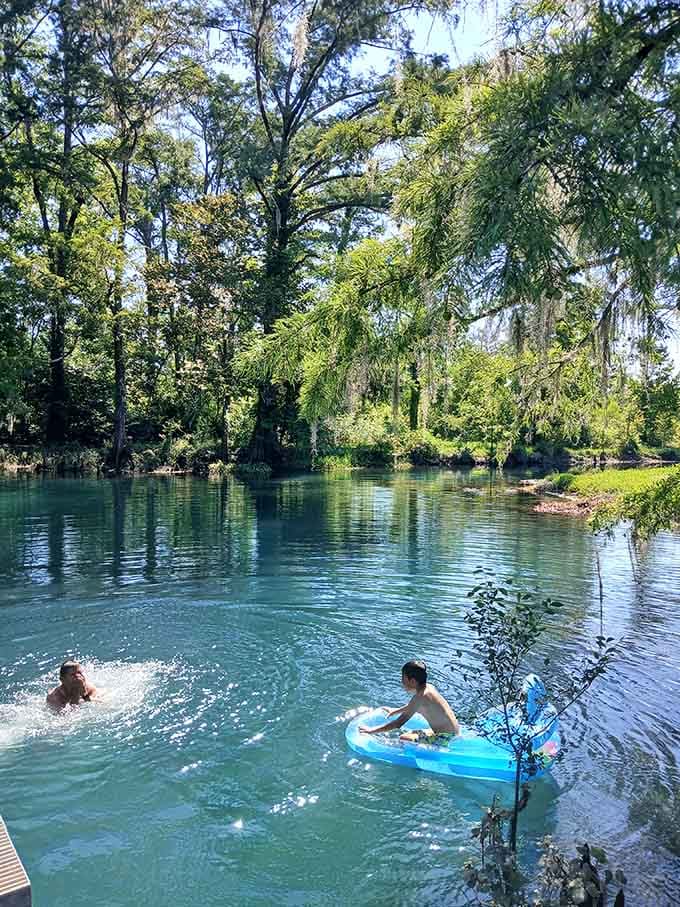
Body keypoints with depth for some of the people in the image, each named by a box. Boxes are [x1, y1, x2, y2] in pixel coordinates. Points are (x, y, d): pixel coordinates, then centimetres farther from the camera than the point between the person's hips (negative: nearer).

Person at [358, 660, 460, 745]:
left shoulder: (420, 696, -23)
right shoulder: (428, 687, 3)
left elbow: (399, 723, -25)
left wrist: (372, 730, -21)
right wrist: (395, 711, 31)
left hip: (444, 738, -9)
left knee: (403, 739, -7)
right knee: (411, 733, 21)